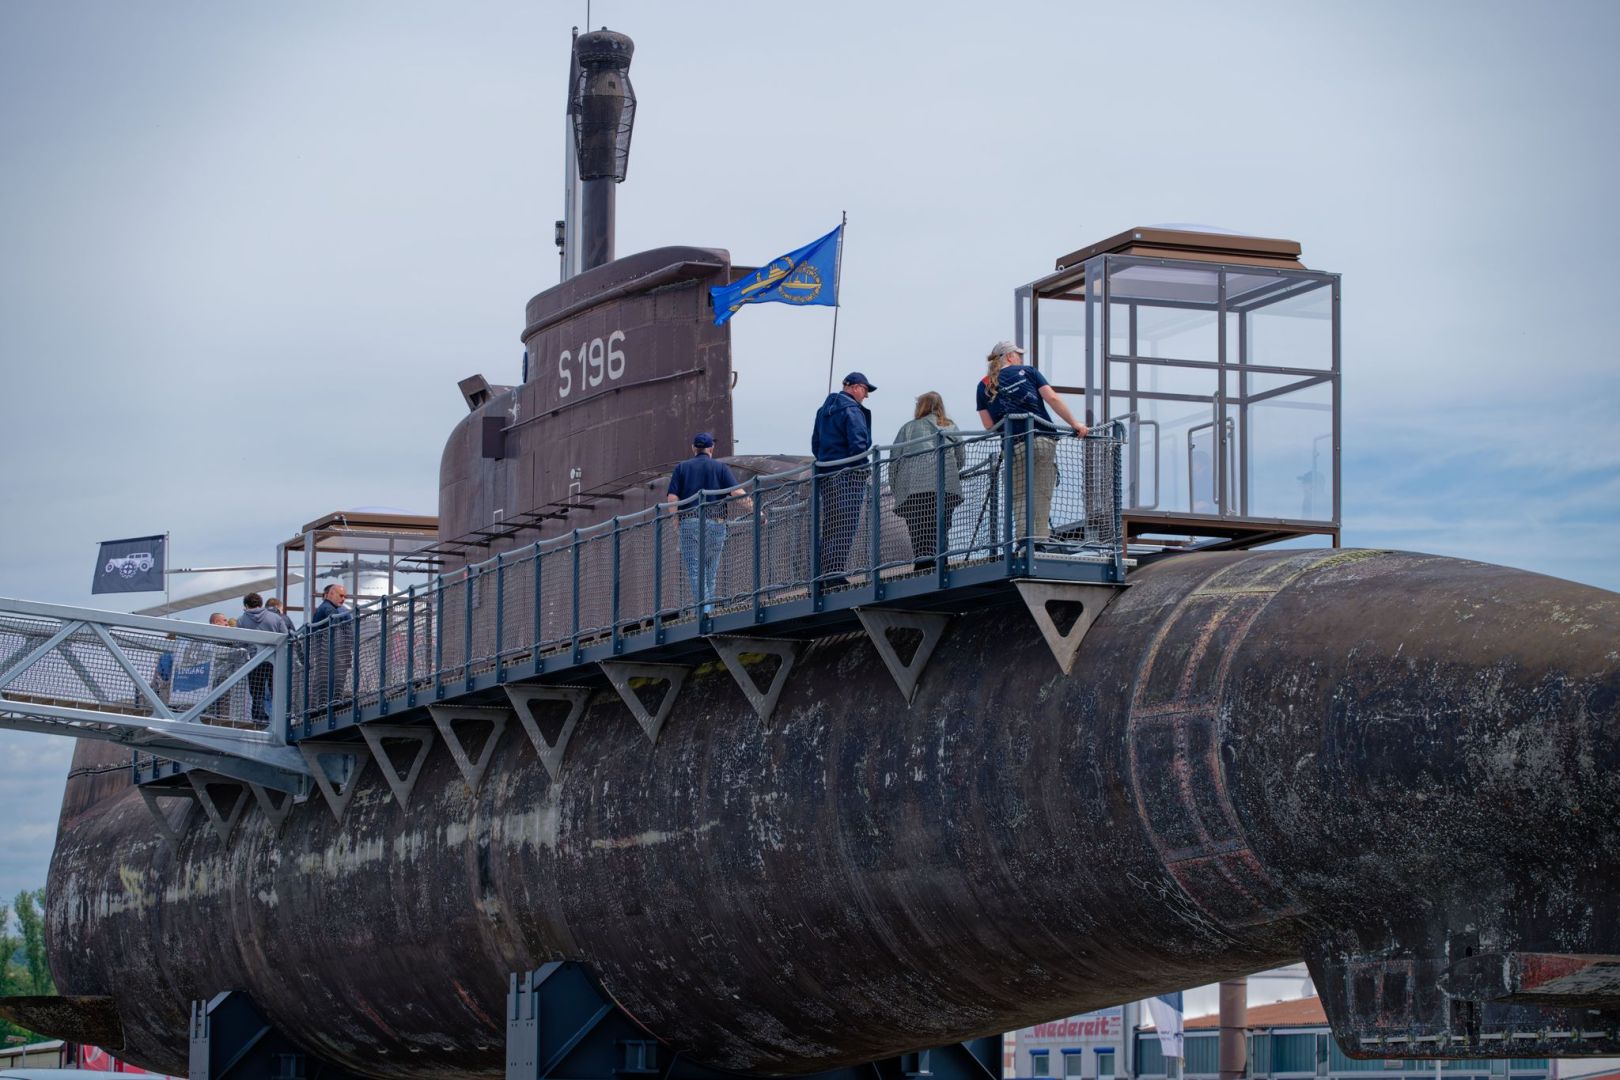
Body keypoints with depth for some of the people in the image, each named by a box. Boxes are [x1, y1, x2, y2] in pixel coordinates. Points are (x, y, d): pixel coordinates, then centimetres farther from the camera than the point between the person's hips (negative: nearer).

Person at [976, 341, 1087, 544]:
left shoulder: (984, 386, 14)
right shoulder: (1027, 372, 11)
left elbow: (989, 426, 6)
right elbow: (1053, 399, 2)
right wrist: (1074, 424, 2)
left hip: (1015, 446, 0)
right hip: (1044, 441, 0)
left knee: (1020, 499, 3)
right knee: (1043, 497, 3)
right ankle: (1041, 540, -2)